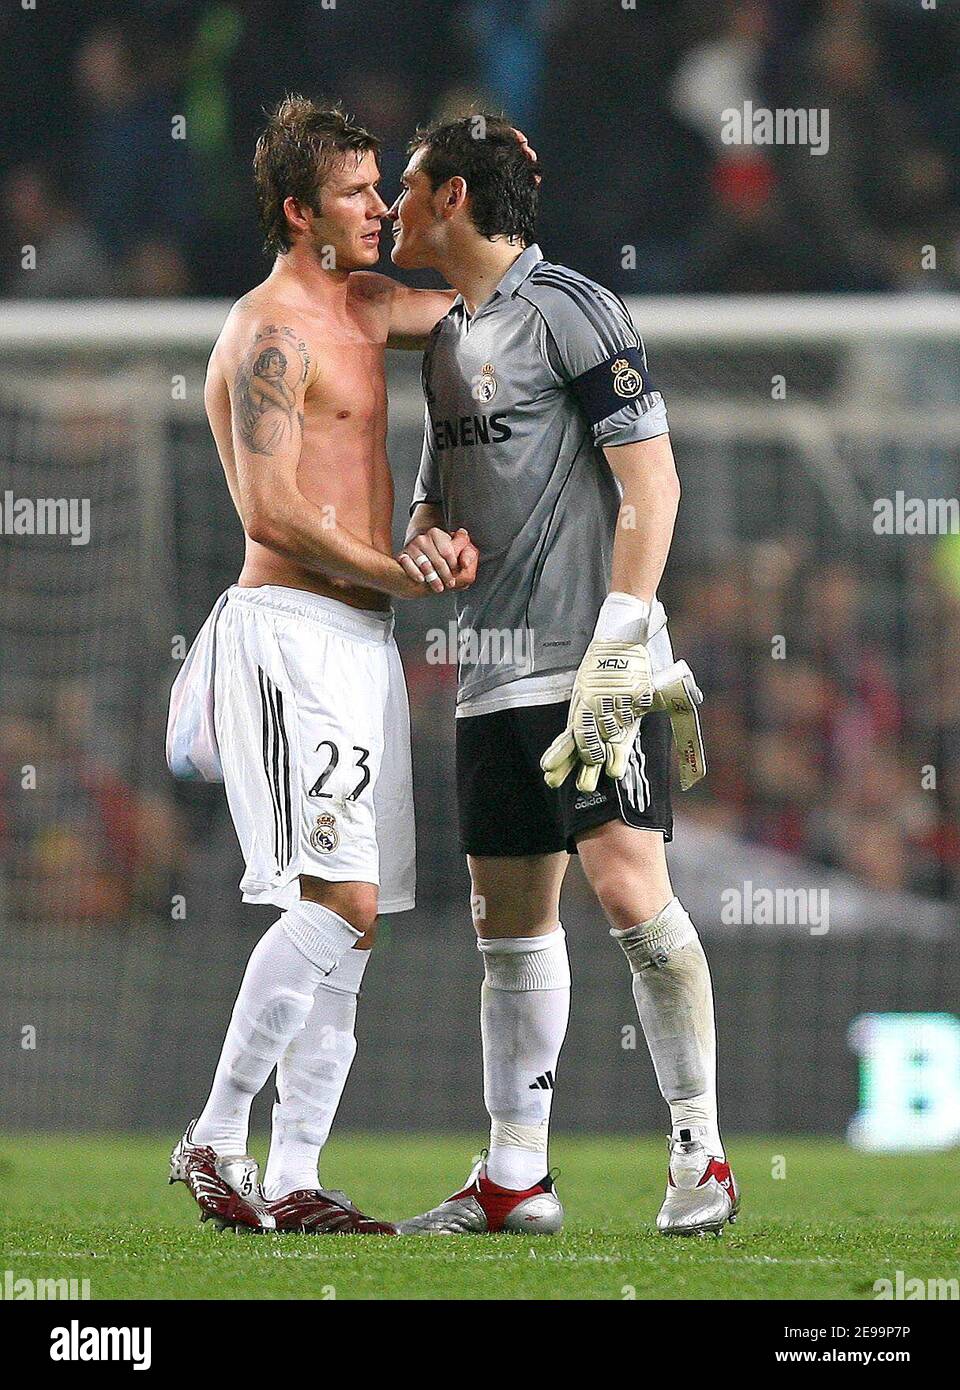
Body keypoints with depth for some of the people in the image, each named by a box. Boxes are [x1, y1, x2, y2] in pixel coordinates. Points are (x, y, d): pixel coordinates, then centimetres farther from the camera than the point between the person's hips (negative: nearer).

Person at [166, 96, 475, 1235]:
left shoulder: (362, 307, 17)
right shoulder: (271, 331, -10)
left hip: (360, 640, 9)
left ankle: (293, 1181, 4)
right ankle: (217, 1136, -10)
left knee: (349, 926, 4)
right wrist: (397, 575, -14)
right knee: (338, 904, -18)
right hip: (293, 628, -9)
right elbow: (271, 511, -17)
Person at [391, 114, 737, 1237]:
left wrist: (617, 647, -17)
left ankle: (700, 1156, -11)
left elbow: (651, 485, -12)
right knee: (509, 920, 9)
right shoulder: (448, 339, 18)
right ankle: (515, 1179, 15)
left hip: (592, 667, -9)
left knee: (629, 890, -17)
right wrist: (423, 540, 1)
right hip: (494, 672, 9)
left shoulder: (568, 309, -8)